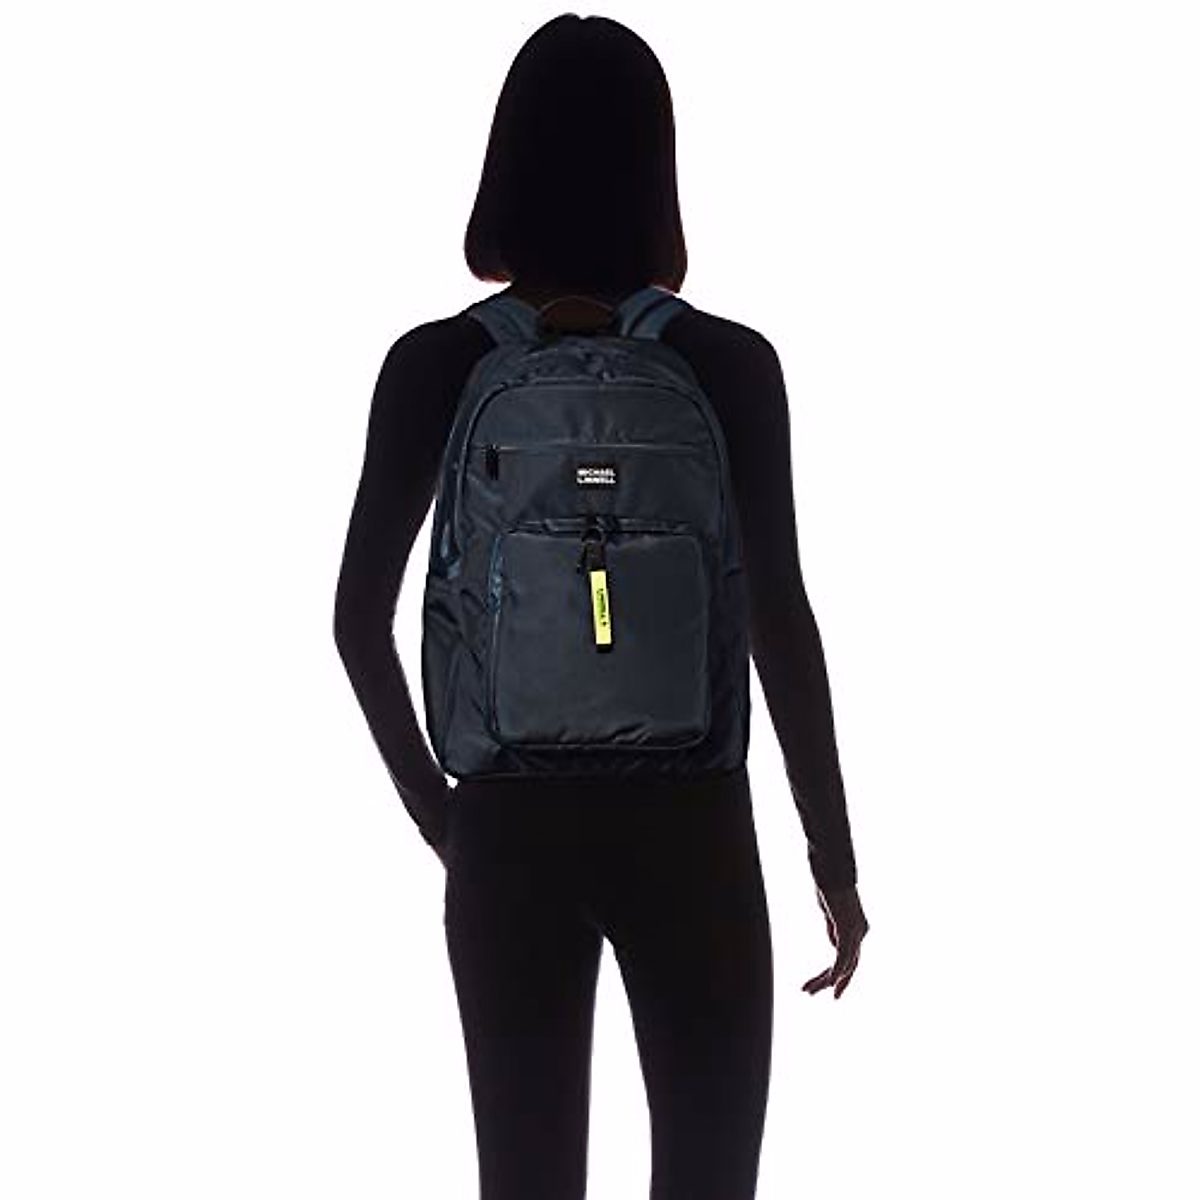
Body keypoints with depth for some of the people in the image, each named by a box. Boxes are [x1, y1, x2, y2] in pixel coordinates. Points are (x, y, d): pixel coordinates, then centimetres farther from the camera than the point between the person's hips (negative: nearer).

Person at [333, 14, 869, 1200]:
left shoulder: (432, 367, -3)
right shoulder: (729, 365, -7)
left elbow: (359, 618, -2)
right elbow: (779, 623, -9)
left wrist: (430, 800, 11)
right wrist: (833, 853, -1)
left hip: (509, 822, 2)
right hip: (685, 820, -2)